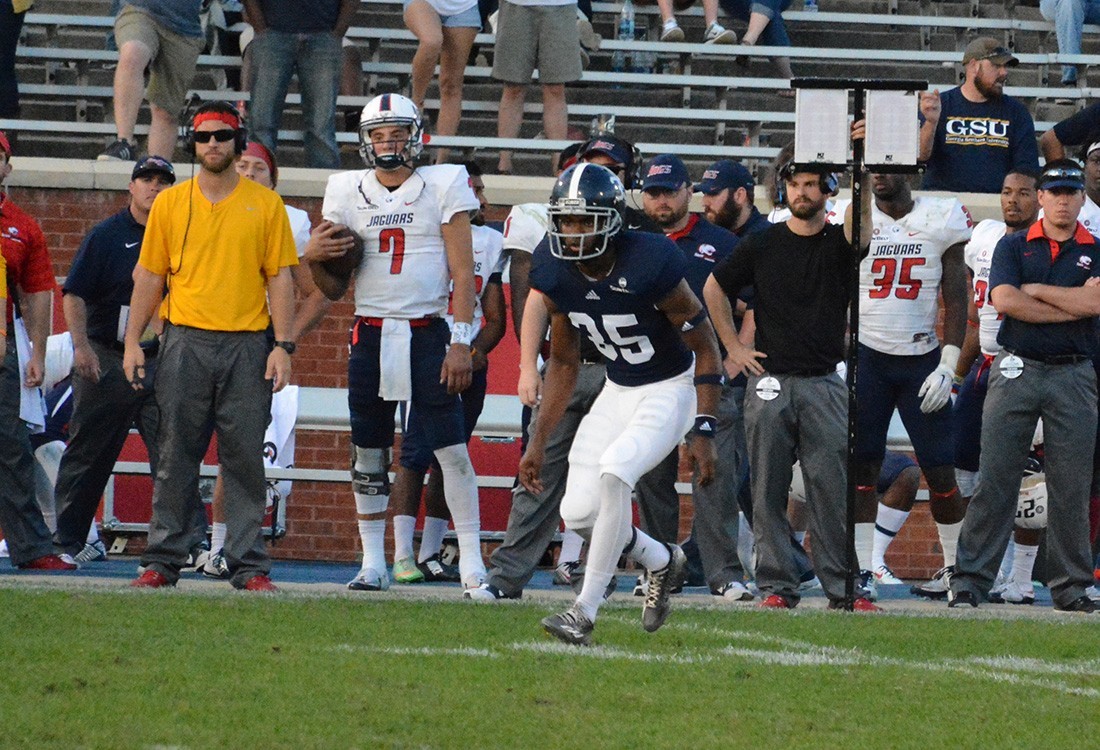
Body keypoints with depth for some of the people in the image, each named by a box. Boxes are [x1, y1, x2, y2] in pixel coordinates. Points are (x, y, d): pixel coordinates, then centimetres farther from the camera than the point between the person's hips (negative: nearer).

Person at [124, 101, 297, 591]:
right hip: (185, 343, 1)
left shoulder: (265, 205, 7)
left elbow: (280, 279, 5)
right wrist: (133, 343, 3)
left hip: (247, 347, -1)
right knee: (176, 457, 1)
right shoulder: (170, 203, 10)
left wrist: (283, 346, -3)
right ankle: (163, 560, 6)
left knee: (245, 458, -2)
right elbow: (149, 278, 11)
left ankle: (248, 564, 1)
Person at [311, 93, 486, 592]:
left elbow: (463, 273, -2)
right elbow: (334, 289, 13)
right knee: (369, 454, 6)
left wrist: (461, 342, -9)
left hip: (428, 333, -3)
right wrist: (319, 258, -9)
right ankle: (372, 563, 13)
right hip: (370, 336, 3)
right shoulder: (348, 192, 8)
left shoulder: (443, 186, 0)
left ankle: (472, 562, -4)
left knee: (451, 450, -7)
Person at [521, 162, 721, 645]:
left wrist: (704, 432, -21)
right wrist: (538, 441, 4)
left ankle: (586, 612, -21)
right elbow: (563, 362, 6)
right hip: (618, 391, 6)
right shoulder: (555, 275, -10)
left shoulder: (649, 266, -28)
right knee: (578, 512, -3)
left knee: (614, 472, -29)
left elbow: (705, 347, -17)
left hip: (671, 389, -6)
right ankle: (662, 563, 26)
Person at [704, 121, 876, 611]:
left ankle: (843, 586, 0)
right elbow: (715, 289, 19)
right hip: (769, 382, 1)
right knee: (769, 491, 1)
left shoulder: (839, 243, 5)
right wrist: (732, 347, 11)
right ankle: (777, 585, 5)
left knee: (832, 488, -4)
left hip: (824, 383, -1)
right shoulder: (764, 245, 8)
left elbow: (862, 225, -18)